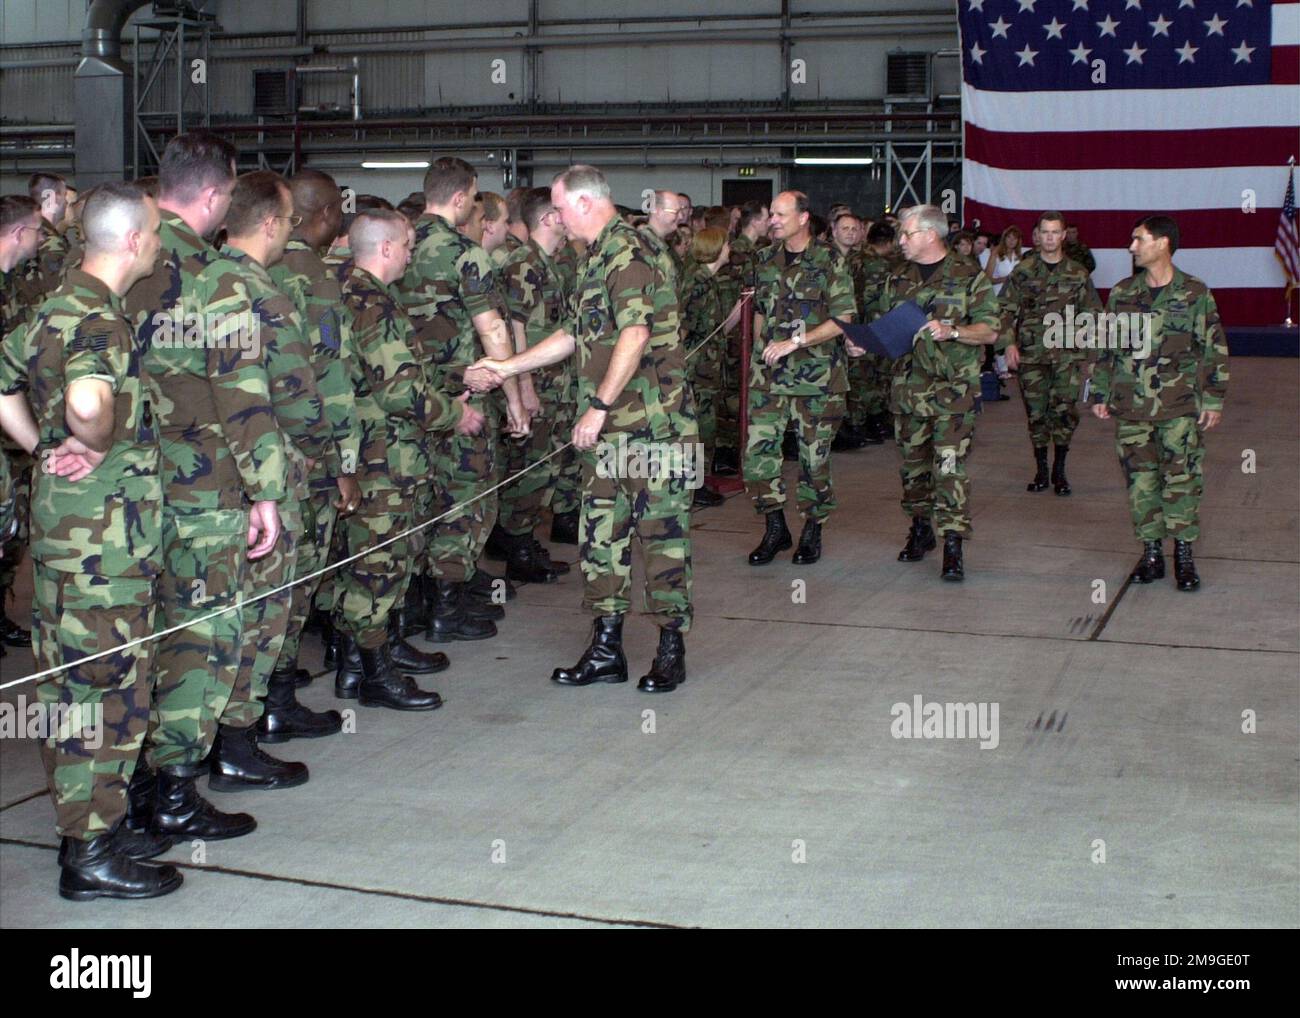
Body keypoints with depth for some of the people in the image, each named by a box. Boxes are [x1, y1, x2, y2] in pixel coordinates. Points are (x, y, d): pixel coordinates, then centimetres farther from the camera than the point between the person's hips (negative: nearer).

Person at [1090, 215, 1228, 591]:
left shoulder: (1195, 294, -1)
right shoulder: (1122, 294, 8)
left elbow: (1215, 349, 2)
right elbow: (1105, 348, 14)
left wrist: (1213, 400, -1)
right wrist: (1100, 394, 11)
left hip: (1179, 407, -3)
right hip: (1131, 406, 3)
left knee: (1182, 478, -3)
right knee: (1141, 479, 5)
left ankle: (1184, 555, 8)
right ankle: (1151, 553, 16)